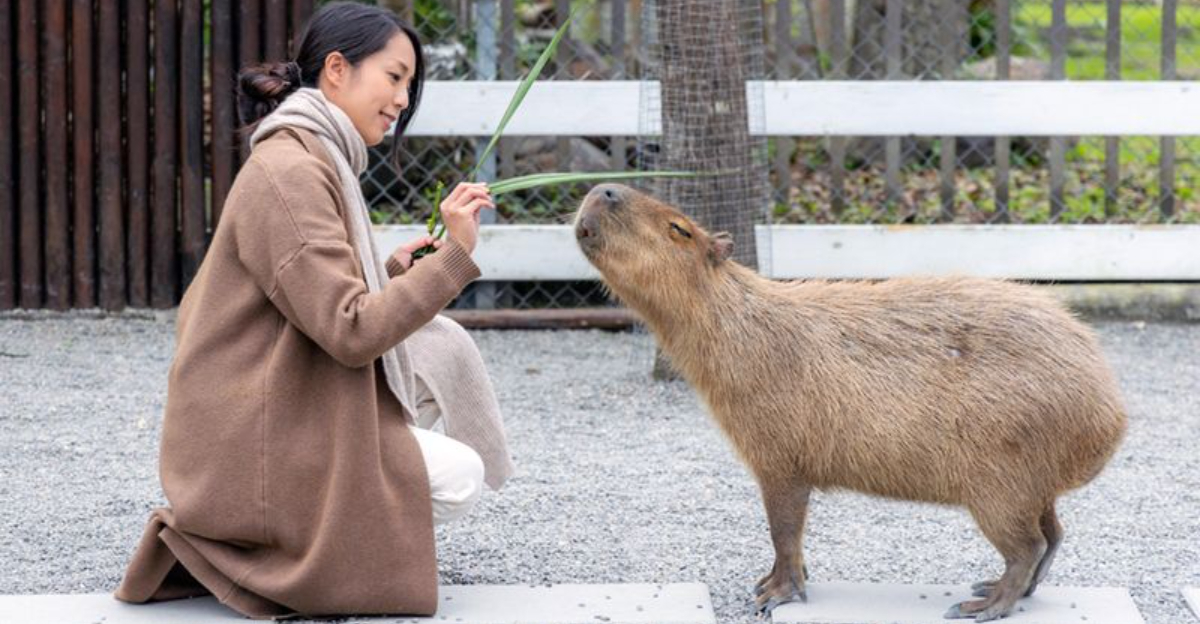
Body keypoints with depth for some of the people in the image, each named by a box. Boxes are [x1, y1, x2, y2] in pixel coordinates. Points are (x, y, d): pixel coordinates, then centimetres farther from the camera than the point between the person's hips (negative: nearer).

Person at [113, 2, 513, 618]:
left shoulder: (312, 163, 14)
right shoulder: (289, 173, -19)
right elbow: (352, 333, -24)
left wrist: (388, 275, 3)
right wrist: (453, 256, -25)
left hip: (283, 413, 10)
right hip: (249, 450, -10)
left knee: (439, 343, 5)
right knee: (458, 477, -9)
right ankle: (243, 550, -6)